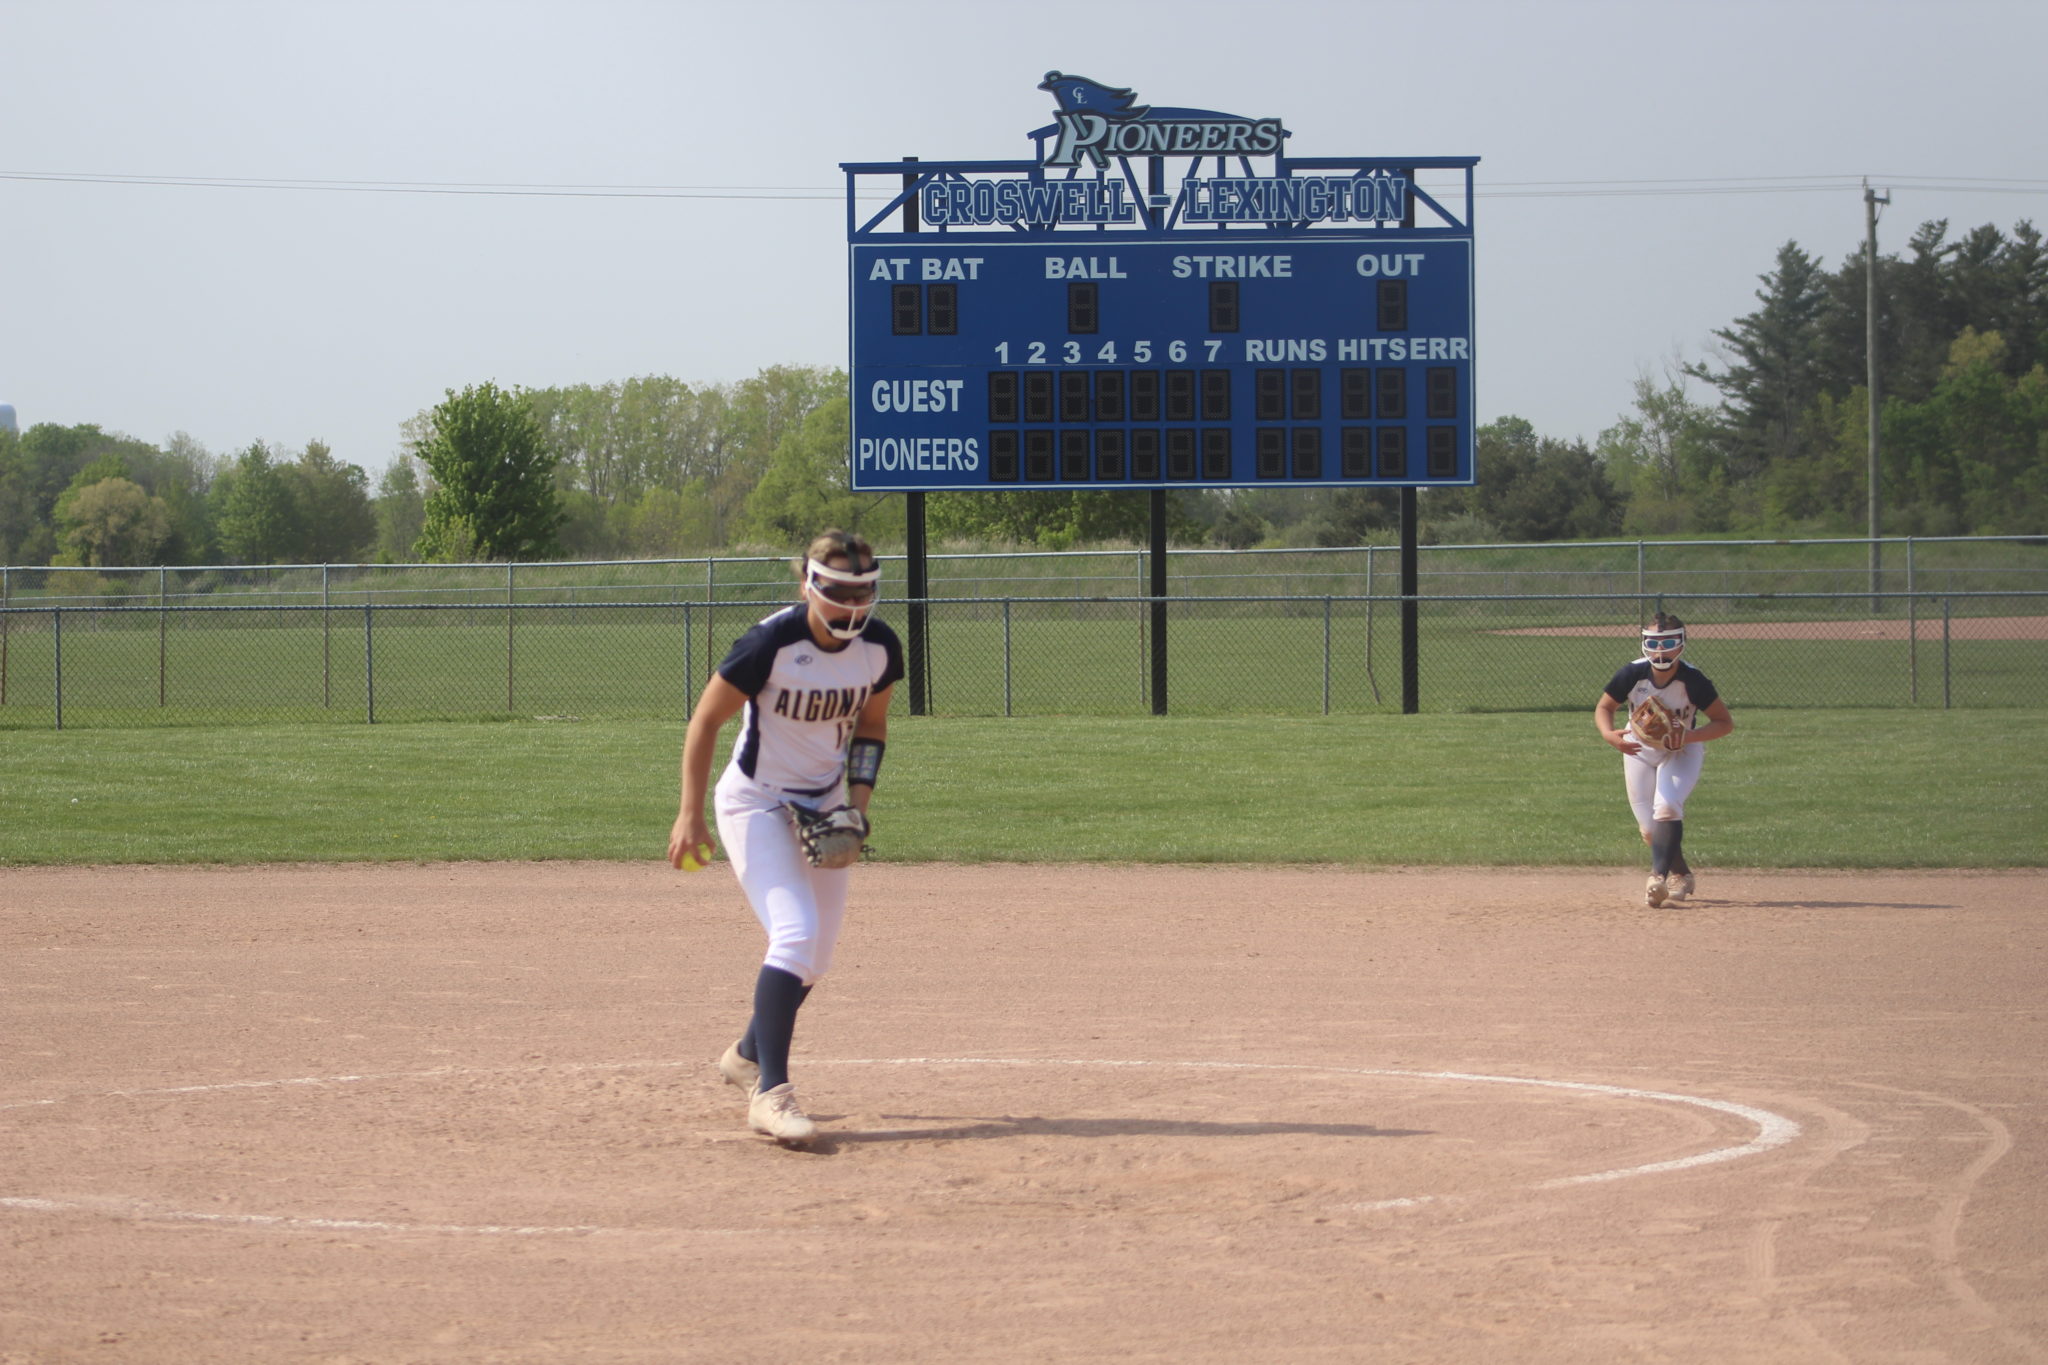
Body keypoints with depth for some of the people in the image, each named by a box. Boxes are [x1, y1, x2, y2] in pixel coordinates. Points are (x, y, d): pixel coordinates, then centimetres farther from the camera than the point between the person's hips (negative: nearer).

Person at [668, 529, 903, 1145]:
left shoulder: (880, 648, -8)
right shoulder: (771, 644, -24)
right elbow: (705, 720, -15)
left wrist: (858, 803, -3)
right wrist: (690, 816, -17)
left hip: (824, 807, 6)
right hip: (756, 806, -6)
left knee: (815, 958, 9)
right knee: (795, 933, -23)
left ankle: (748, 1055, 35)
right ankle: (770, 1092, -23)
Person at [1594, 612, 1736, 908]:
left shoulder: (1692, 680, -26)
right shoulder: (1633, 674, -22)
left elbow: (1725, 722, -17)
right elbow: (1604, 707, -6)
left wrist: (1689, 736, -32)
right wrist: (1609, 734, -28)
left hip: (1682, 752, -2)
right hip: (1639, 750, 3)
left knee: (1666, 807, -29)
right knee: (1649, 828, 2)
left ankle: (1658, 877, -28)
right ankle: (1682, 876, 27)